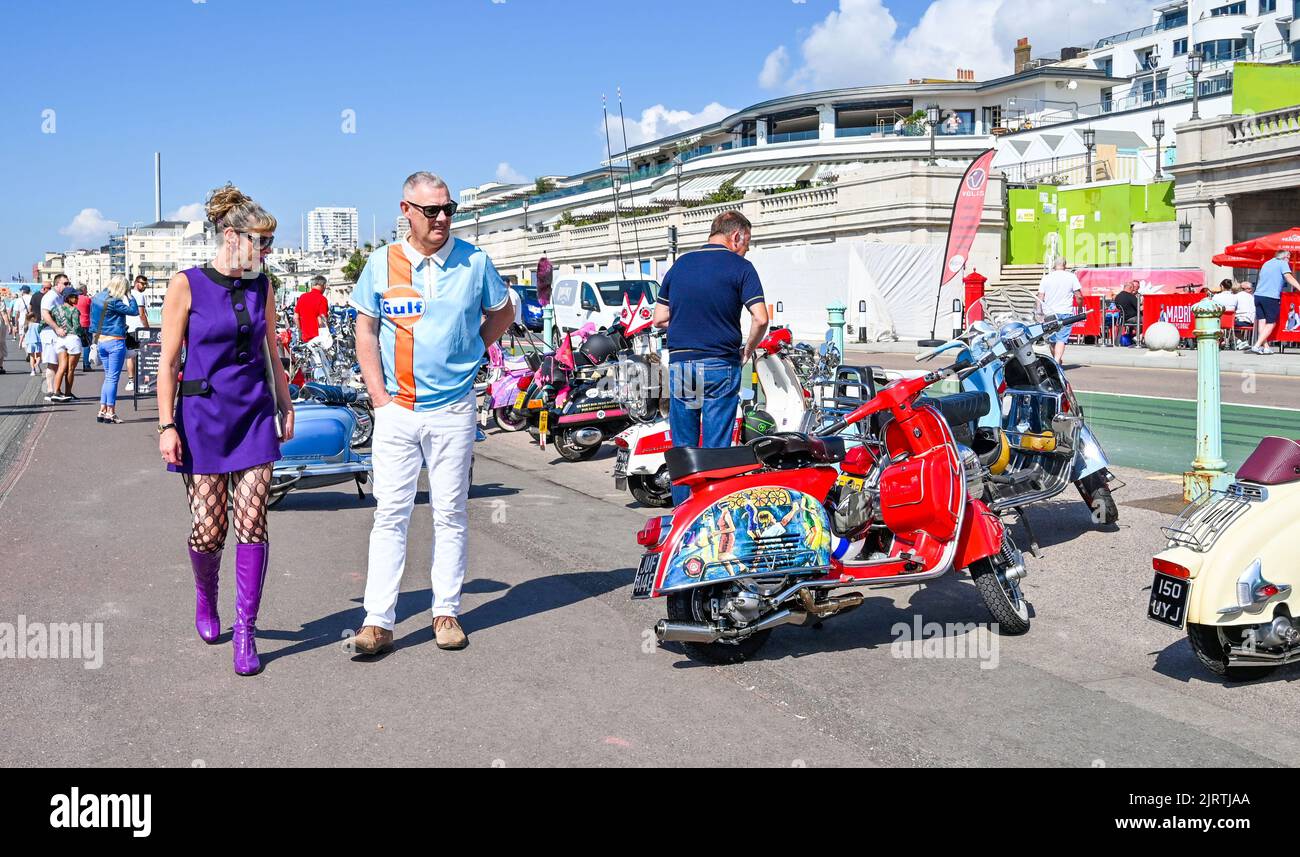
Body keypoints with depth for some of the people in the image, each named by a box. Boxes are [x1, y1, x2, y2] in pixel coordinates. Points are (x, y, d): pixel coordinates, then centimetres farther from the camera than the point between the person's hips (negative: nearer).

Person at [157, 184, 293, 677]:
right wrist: (166, 425, -9)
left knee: (252, 526, -4)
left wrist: (286, 406, 17)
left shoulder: (262, 287, 7)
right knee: (208, 529, 2)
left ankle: (245, 632, 4)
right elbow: (168, 361, -5)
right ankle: (205, 598, 34)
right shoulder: (187, 285, -5)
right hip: (203, 416, -3)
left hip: (255, 415, 3)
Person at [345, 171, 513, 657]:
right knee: (390, 513, -1)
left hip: (453, 409, 0)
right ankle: (378, 621, 1)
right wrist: (378, 395, -1)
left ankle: (447, 612, 16)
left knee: (451, 513, 6)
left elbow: (502, 314, 17)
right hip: (396, 411, 0)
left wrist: (469, 350, 7)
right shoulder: (382, 264, 2)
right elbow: (366, 331, 6)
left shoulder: (473, 261, 2)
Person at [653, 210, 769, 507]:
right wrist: (747, 350, 3)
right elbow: (760, 319, -13)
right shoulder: (740, 267, -4)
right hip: (719, 364, -4)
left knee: (682, 446, 12)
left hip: (679, 363, 4)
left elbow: (660, 319, 11)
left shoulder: (679, 265, 11)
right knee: (715, 448, 1)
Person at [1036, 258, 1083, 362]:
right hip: (1066, 312, -2)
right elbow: (1078, 295, -2)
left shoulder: (1046, 278, 5)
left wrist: (1039, 311, 8)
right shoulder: (1071, 277, 0)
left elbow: (1040, 296, 3)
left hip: (1049, 313, 2)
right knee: (1061, 339, -9)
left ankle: (1056, 360, 29)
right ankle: (1057, 361, -25)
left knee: (1052, 339, 16)